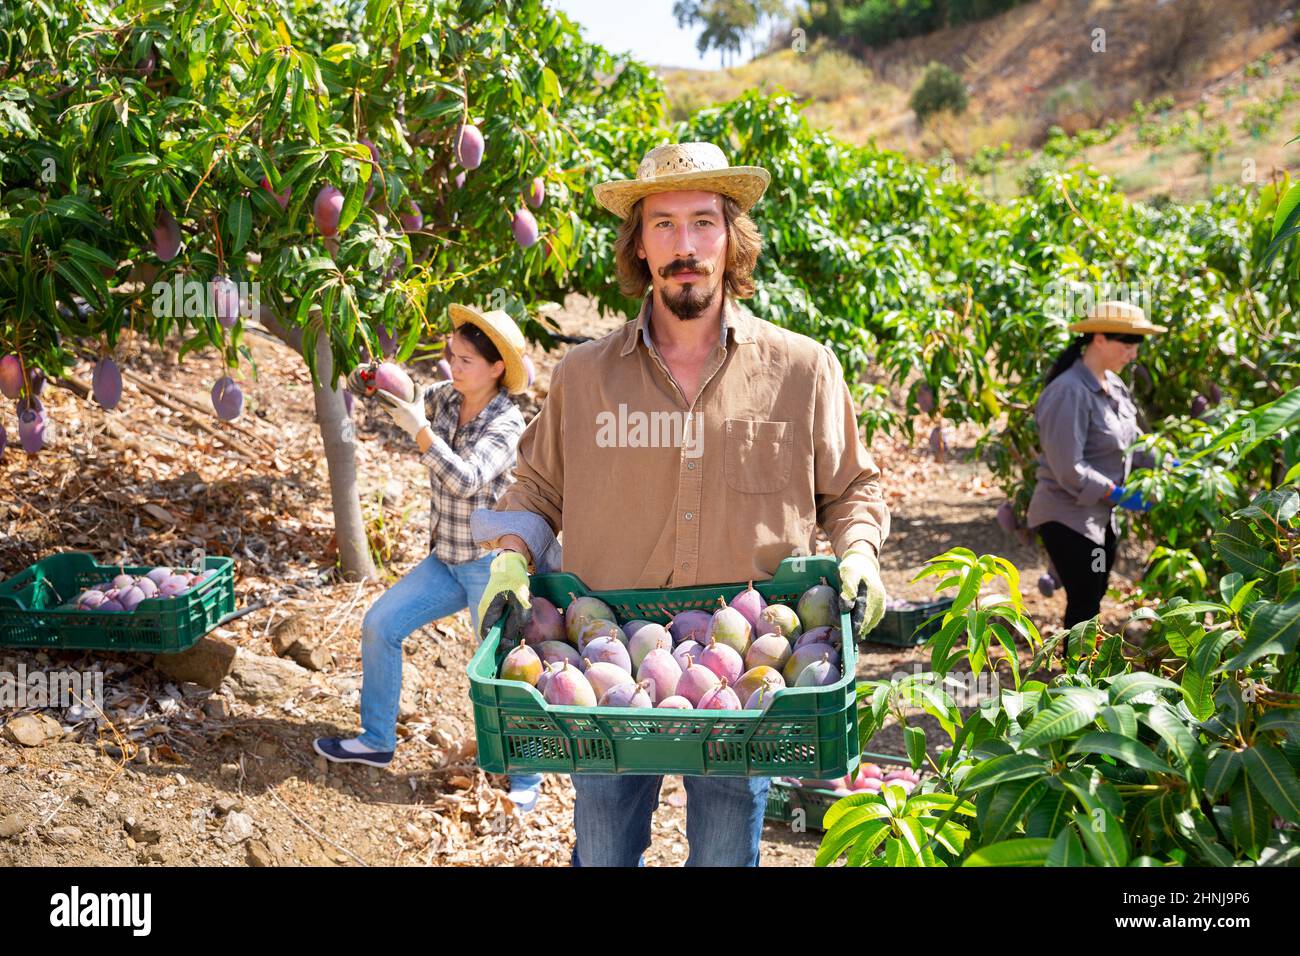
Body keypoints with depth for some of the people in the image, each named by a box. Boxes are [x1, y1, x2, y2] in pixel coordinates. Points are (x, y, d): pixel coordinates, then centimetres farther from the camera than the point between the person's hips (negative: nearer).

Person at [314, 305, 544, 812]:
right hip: (445, 560, 7)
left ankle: (525, 779, 14)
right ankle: (376, 740, 21)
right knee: (379, 623, 5)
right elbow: (401, 400, 14)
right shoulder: (446, 397, 0)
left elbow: (466, 480, -32)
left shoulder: (507, 424, -19)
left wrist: (419, 430, -35)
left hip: (491, 564, -7)